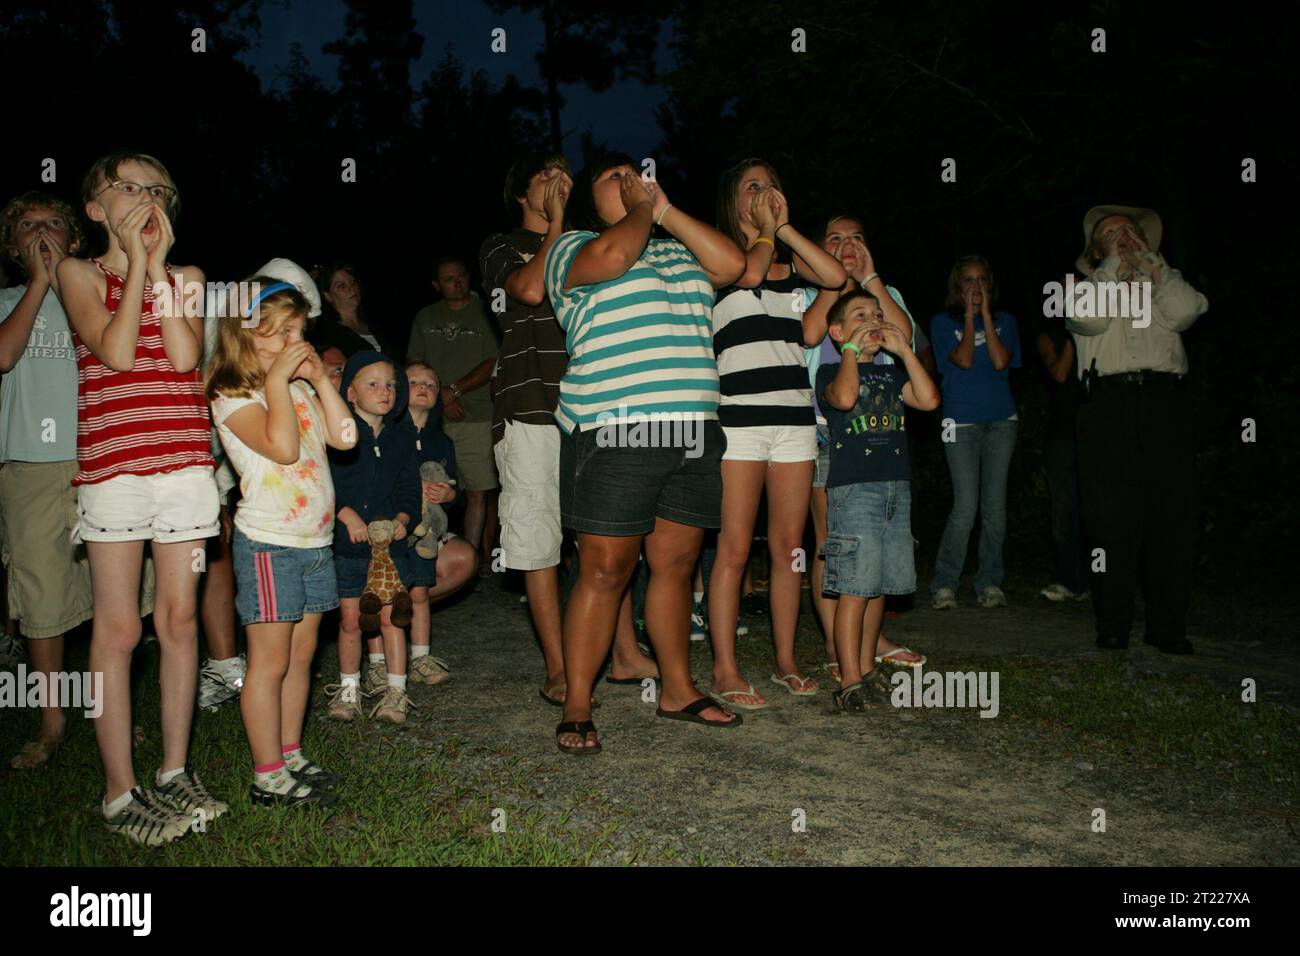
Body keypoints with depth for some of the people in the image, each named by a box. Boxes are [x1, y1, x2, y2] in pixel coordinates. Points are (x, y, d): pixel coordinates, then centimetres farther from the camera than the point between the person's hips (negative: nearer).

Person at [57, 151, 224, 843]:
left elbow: (185, 357, -4)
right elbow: (116, 353, -11)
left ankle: (175, 773, 18)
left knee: (179, 618, 6)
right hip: (112, 466, -3)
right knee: (118, 629, -1)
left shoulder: (187, 277, 14)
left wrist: (158, 263, -2)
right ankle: (119, 793, 9)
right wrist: (138, 263, -4)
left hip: (185, 462, 3)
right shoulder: (79, 273, 6)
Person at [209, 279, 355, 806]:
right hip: (269, 543, -8)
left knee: (301, 655, 14)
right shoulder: (233, 397, -9)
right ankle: (268, 776, 8)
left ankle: (291, 755, 25)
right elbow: (282, 446, -25)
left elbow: (344, 436, 4)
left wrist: (320, 378, 0)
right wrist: (276, 380, -19)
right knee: (269, 661, -1)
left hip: (315, 540, 8)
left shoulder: (299, 388, 14)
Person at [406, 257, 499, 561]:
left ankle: (480, 557, -1)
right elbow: (413, 365, 15)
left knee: (479, 493, -5)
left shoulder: (484, 312, 4)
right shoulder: (425, 318, 17)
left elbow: (493, 364, -2)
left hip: (476, 419, -3)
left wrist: (455, 390, -6)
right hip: (432, 420, 3)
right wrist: (439, 394, 0)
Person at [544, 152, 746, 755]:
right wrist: (641, 209, 1)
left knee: (676, 564, 10)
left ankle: (677, 689, 23)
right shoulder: (573, 248, 5)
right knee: (605, 571, -6)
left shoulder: (677, 252, 24)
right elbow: (612, 255, -18)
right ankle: (576, 708, 3)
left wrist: (666, 210, 7)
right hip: (614, 432, -6)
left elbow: (732, 264, 7)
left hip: (693, 428, 6)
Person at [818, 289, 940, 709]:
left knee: (880, 585, 9)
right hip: (853, 488, -6)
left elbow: (928, 399, 4)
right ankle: (850, 680, -5)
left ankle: (868, 669, 19)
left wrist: (904, 349, 6)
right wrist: (852, 348, -7)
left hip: (896, 486, 6)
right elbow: (844, 397, -20)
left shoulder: (892, 375, 21)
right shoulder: (831, 372, 3)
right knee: (855, 587, -8)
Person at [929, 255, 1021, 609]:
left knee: (995, 506, 3)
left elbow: (1001, 361, -7)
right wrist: (970, 316, -4)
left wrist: (986, 314, -4)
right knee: (965, 508, -10)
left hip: (1001, 420, 3)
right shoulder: (943, 322, 5)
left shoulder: (1004, 321, 11)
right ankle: (944, 584, 1)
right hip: (961, 421, -3)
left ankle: (990, 583, 13)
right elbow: (963, 360, -10)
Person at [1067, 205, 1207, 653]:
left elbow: (1185, 312, 1)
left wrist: (1149, 259, 7)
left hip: (1167, 403, 2)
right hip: (1110, 406, -2)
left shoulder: (1165, 281, 24)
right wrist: (1116, 263, 4)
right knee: (1112, 517, -5)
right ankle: (1112, 625, 3)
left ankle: (1168, 625, 7)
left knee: (1173, 515, -1)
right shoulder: (1086, 285, 18)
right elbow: (1091, 318, -6)